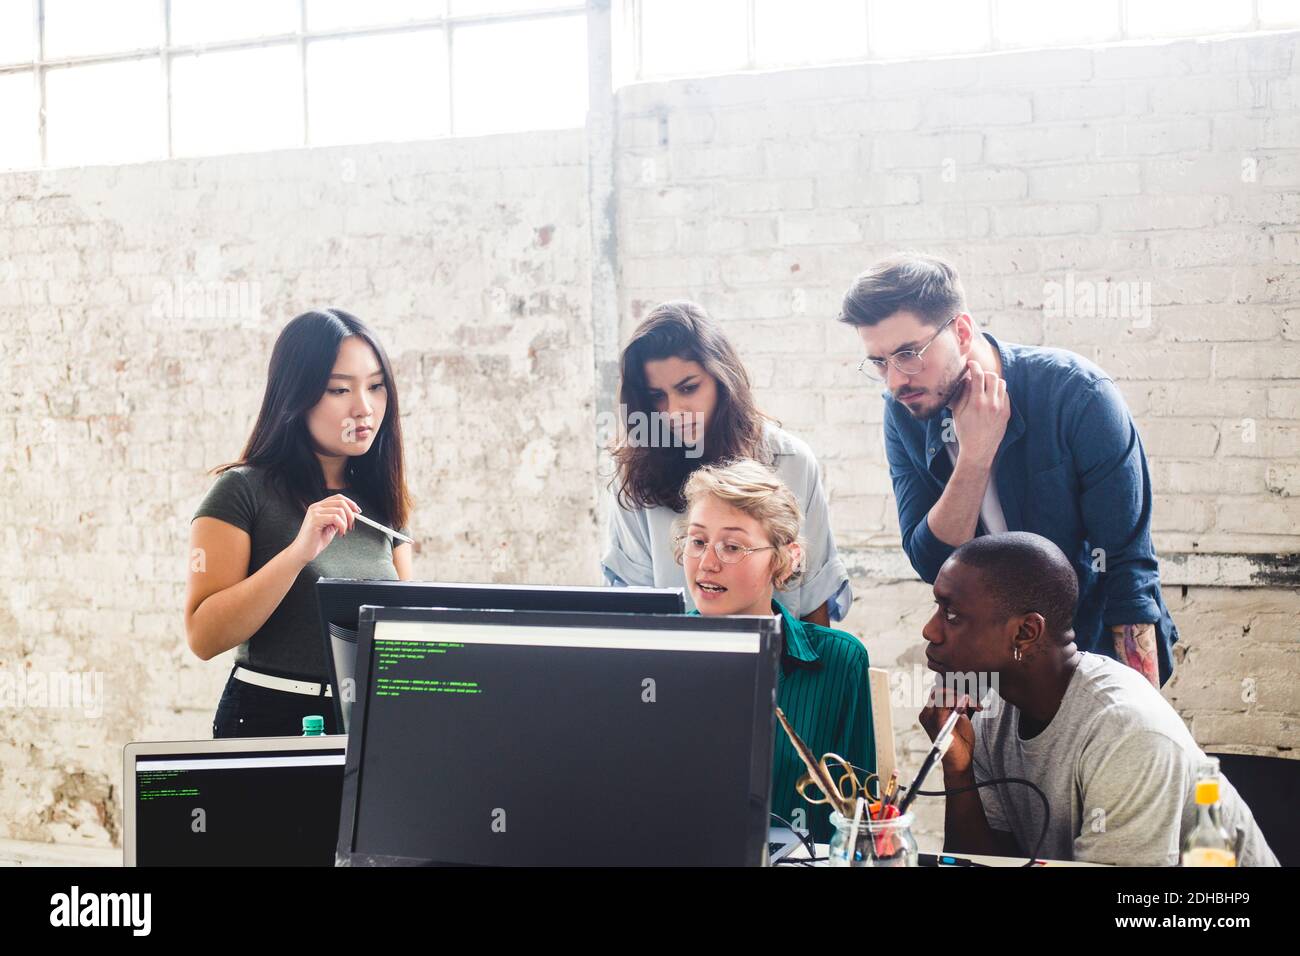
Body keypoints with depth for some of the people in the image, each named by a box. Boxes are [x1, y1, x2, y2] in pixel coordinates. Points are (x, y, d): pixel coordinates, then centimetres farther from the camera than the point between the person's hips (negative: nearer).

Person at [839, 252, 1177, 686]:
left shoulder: (1077, 394, -20)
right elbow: (931, 564, -12)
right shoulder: (905, 414, -7)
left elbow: (1129, 565, -19)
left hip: (1095, 654, -4)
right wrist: (976, 455, -25)